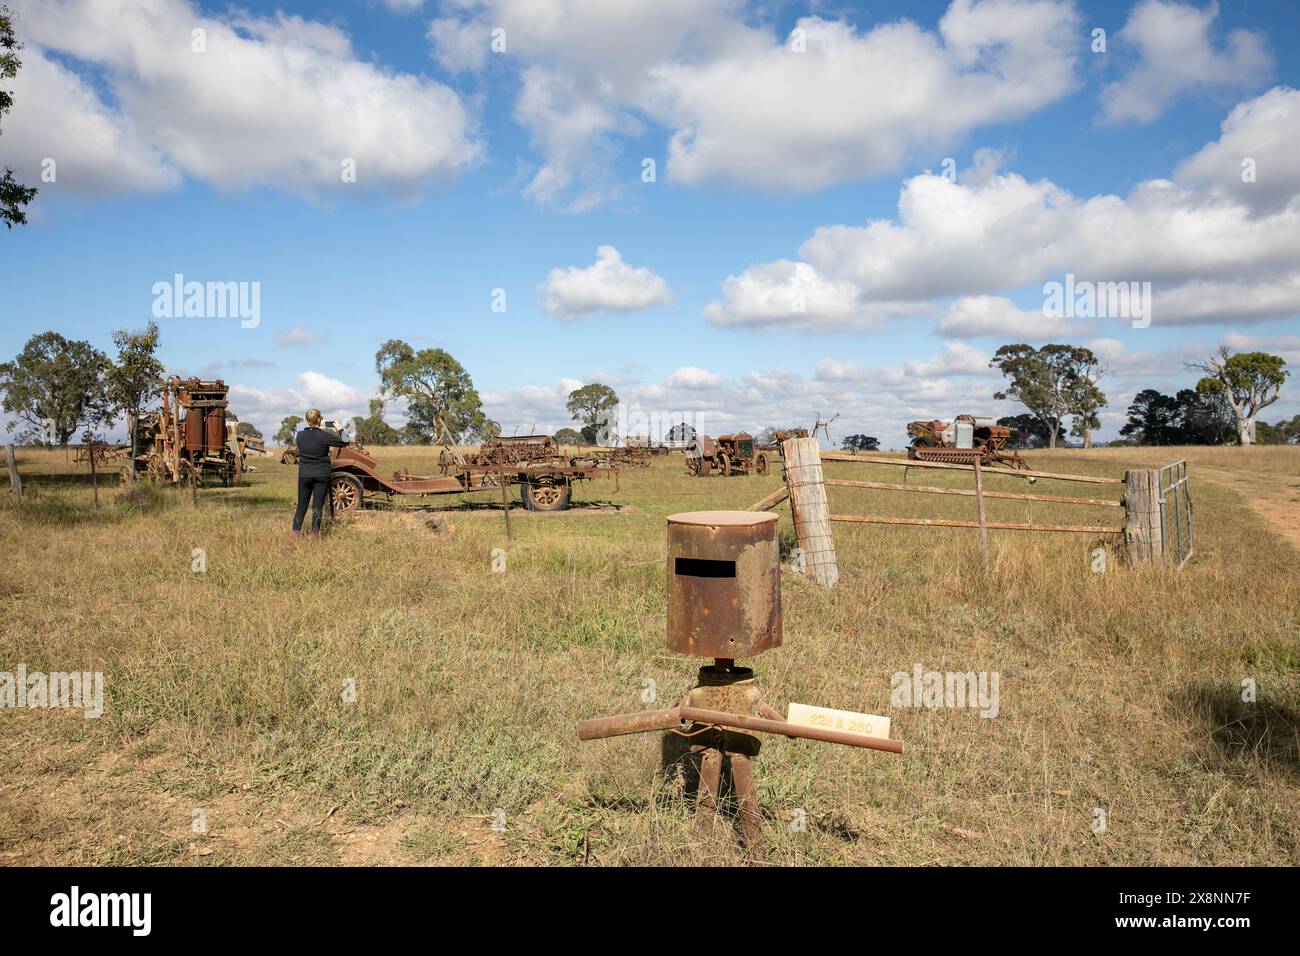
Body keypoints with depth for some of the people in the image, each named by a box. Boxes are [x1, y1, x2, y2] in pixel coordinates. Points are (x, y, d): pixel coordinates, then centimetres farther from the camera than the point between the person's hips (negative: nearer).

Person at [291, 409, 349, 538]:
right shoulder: (324, 436, -14)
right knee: (317, 506, 5)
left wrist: (319, 430, 19)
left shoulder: (300, 435, -3)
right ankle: (315, 533, 8)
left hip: (304, 475, 3)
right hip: (322, 474, -3)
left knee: (302, 504, 14)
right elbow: (344, 443, -8)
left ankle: (296, 531, 13)